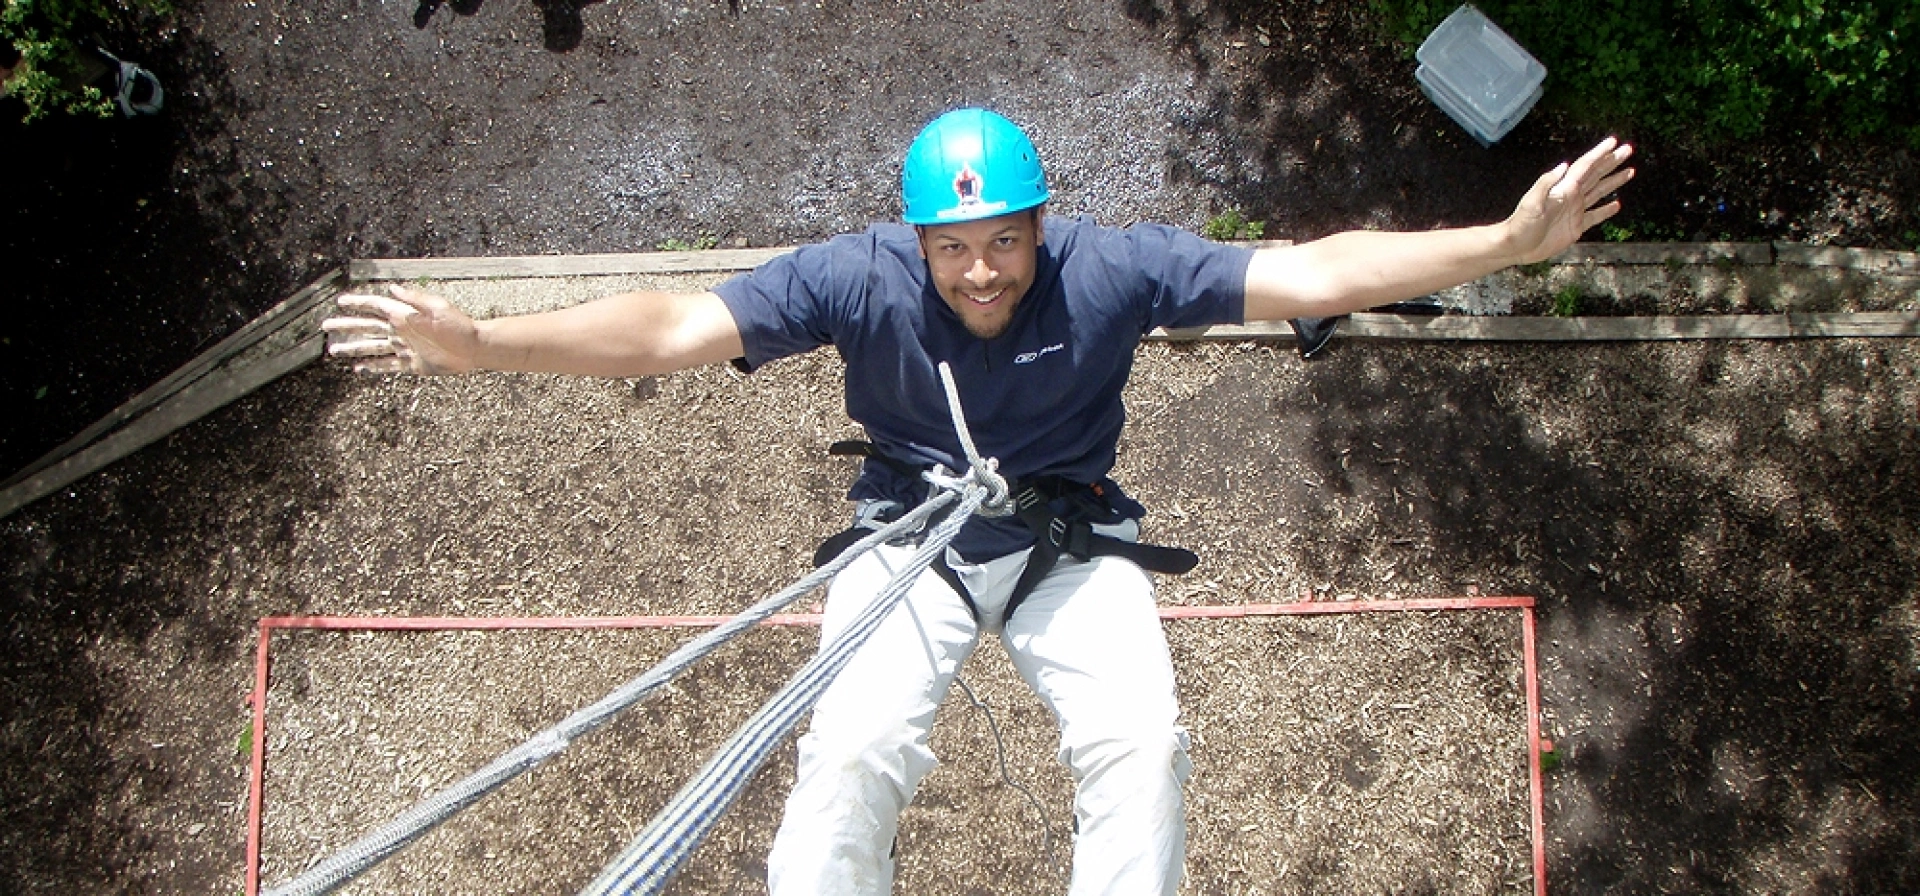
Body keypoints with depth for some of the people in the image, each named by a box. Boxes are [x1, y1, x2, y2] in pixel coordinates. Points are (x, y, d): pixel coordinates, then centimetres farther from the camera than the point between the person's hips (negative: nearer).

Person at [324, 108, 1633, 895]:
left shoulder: (1115, 268, -20)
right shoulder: (858, 279, -22)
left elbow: (1316, 275, -21)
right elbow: (667, 330, -27)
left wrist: (1511, 242, -29)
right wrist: (479, 344, -40)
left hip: (1075, 542, 1)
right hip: (913, 538, -1)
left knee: (1143, 744, -20)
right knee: (852, 754, -22)